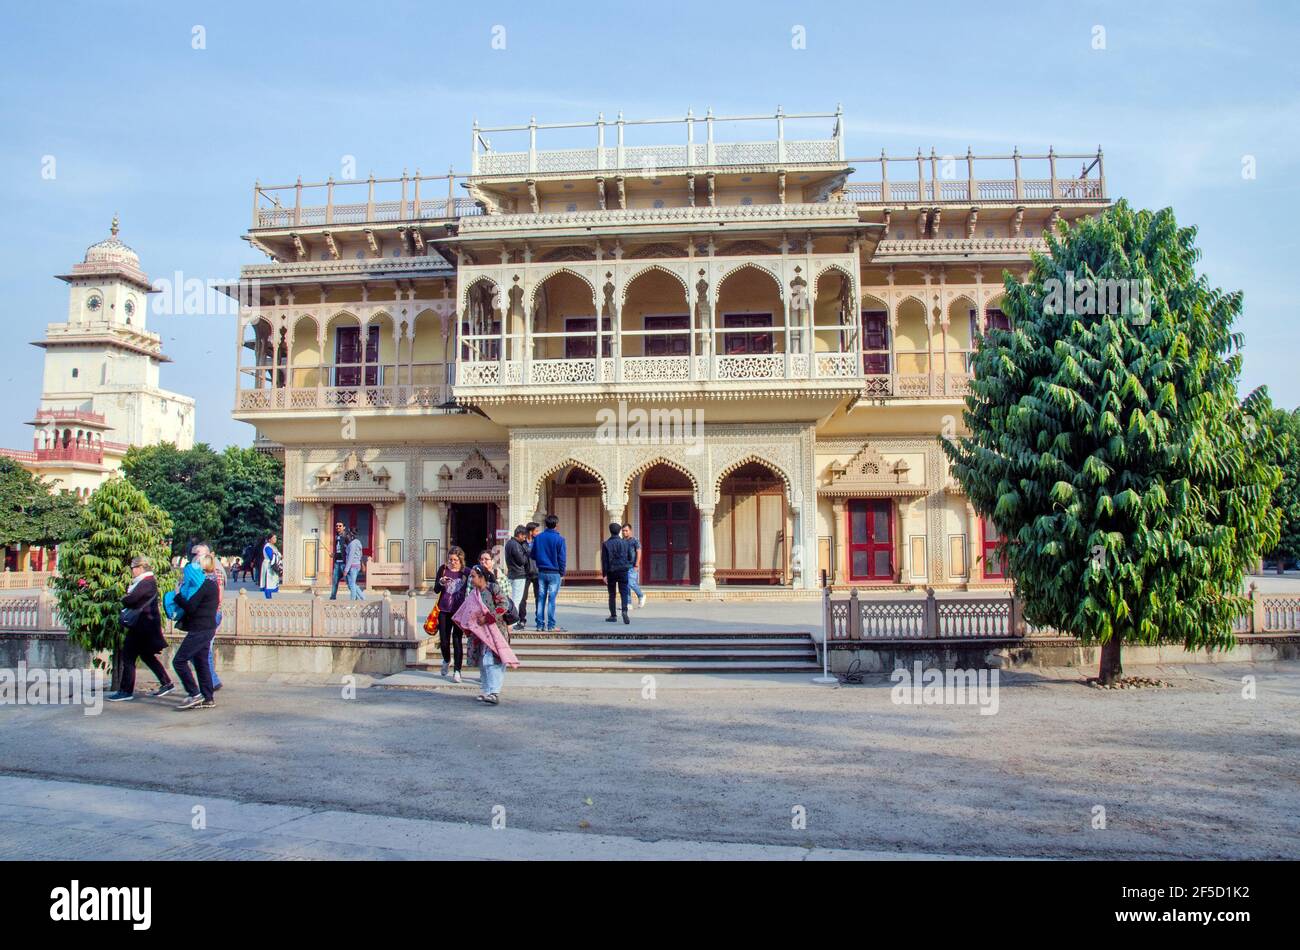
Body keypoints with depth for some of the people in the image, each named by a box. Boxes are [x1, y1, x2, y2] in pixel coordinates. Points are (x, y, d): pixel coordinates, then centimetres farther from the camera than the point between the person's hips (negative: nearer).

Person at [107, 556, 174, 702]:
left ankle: (126, 691, 1)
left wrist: (122, 600, -4)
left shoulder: (146, 583, -18)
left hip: (142, 625, -10)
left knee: (128, 657, -4)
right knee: (147, 655, 17)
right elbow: (133, 596, 15)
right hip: (145, 624, 10)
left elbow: (130, 599, -25)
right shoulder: (148, 581, 16)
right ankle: (166, 683, 20)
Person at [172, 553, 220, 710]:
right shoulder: (211, 583, 14)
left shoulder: (203, 584, -16)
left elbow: (190, 607, -19)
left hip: (200, 629, -10)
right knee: (201, 663, 12)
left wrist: (178, 595, -6)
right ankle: (208, 699, 13)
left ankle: (195, 694, -6)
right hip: (207, 628, 10)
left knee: (179, 661, -6)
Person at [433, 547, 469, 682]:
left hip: (460, 610, -2)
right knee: (444, 639, 6)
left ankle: (457, 671, 6)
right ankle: (446, 661, 36)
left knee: (457, 640, -1)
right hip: (444, 610, 2)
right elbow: (436, 590, 4)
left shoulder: (466, 572, -3)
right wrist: (441, 583, -17)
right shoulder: (443, 569, 2)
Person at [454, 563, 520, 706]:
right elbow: (468, 613, 17)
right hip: (481, 632, 7)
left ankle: (494, 693, -18)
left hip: (495, 630, -7)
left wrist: (486, 618, -17)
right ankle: (485, 691, 18)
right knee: (483, 662, 9)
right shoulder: (473, 594, 11)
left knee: (492, 660, -15)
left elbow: (503, 606, -15)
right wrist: (468, 627, 3)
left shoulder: (493, 588, -8)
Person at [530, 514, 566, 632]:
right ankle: (551, 626, -2)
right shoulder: (559, 539, -8)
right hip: (554, 573, -4)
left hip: (541, 572, 4)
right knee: (552, 599, -2)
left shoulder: (538, 538, 4)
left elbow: (533, 555, 8)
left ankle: (540, 624, 10)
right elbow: (561, 557, -7)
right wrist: (562, 574, 0)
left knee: (541, 598, 9)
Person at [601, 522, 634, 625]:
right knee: (624, 593, 0)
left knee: (612, 594, 10)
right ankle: (624, 610, -24)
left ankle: (613, 616, 14)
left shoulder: (606, 544, -3)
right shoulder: (625, 543, 3)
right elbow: (630, 558, 9)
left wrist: (604, 574, -4)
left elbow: (604, 560, -6)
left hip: (611, 572, 0)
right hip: (623, 571, 1)